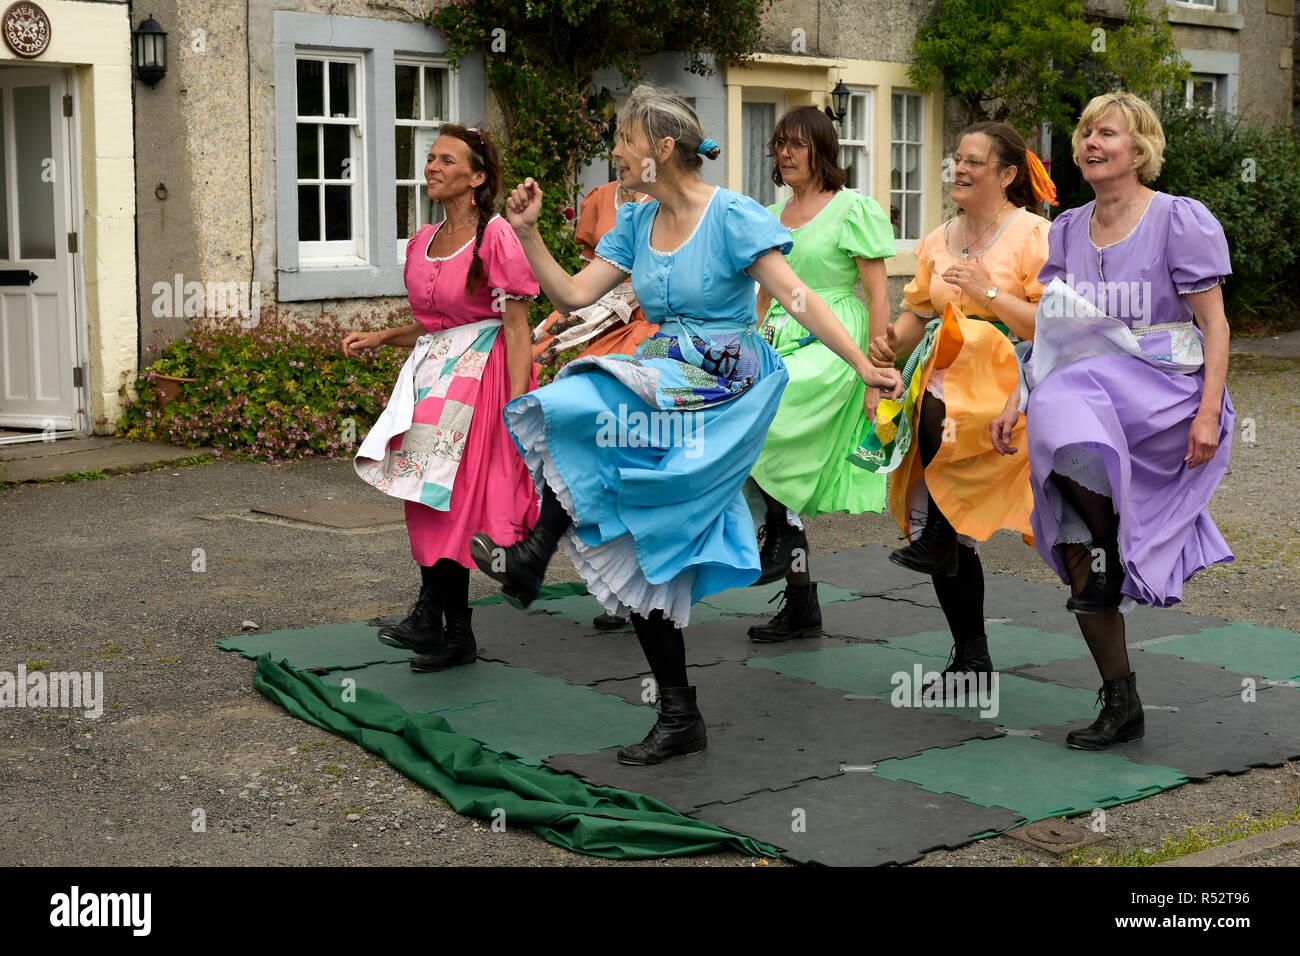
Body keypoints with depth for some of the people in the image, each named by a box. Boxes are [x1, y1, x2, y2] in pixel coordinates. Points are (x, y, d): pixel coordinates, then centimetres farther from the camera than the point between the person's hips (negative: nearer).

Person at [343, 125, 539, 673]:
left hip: (478, 374, -8)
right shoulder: (422, 243, 14)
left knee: (445, 497, -17)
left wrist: (516, 407, -18)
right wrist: (380, 338, 8)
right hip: (431, 372, 8)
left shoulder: (495, 238, -9)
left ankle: (431, 617, -11)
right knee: (429, 502, 5)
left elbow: (517, 329, -12)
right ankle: (456, 636, 12)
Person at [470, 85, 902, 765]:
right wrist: (528, 232, -2)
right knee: (645, 549, 2)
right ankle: (679, 719, 11)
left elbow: (797, 298, -14)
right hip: (664, 383, 7)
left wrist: (864, 366, -21)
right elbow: (572, 295, 7)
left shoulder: (731, 216, -9)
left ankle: (533, 556, -9)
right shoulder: (634, 225, 11)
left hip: (726, 384, -7)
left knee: (575, 403, -27)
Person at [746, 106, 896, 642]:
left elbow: (879, 296, -7)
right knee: (788, 471, 3)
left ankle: (782, 535, -12)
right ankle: (801, 607, 10)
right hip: (782, 346, 7)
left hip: (833, 347, -7)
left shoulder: (854, 210, -4)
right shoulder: (771, 218, 16)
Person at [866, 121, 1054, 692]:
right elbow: (918, 312, 18)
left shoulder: (1035, 236, -5)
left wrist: (989, 292, -18)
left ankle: (935, 537, -22)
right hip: (943, 397, 6)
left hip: (1006, 387, -6)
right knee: (953, 537, 4)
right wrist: (892, 343, -3)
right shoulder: (941, 239, 14)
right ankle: (971, 656, 17)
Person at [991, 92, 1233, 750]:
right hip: (1090, 399, 5)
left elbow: (1213, 325, -6)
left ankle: (1113, 551, -8)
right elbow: (1051, 331, 16)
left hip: (1164, 390, -5)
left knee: (1066, 419, -34)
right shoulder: (1067, 231, 12)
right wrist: (1015, 401, 6)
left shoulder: (1181, 221, -3)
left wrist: (1208, 412, -16)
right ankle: (1121, 706, 11)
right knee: (1078, 562, -3)